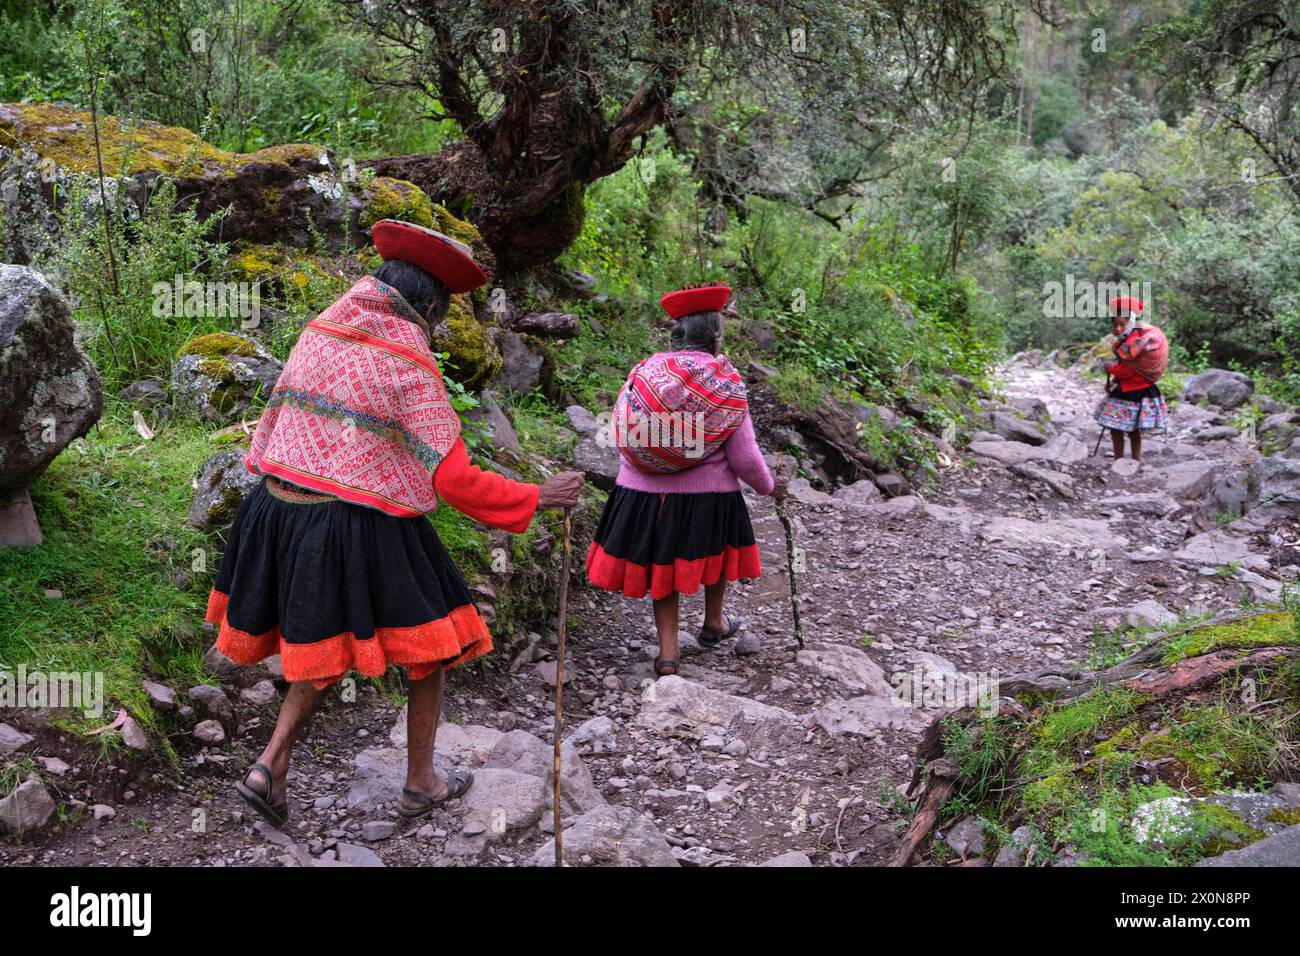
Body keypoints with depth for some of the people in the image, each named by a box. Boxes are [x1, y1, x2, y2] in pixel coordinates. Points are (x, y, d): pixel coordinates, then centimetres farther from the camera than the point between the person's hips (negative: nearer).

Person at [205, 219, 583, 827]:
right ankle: (420, 783, 25)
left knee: (329, 647, 24)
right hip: (362, 530, -7)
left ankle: (269, 766, 14)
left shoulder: (318, 333, 8)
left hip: (283, 511, 7)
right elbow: (453, 480, -15)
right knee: (430, 647, 13)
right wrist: (536, 497, -4)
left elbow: (273, 422, 15)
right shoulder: (410, 362, -13)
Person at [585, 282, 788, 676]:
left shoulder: (644, 372, -3)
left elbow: (623, 438, 0)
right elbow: (744, 459, -10)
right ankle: (713, 624, 44)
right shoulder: (727, 385, -10)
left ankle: (668, 651, 17)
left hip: (644, 494, 2)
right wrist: (770, 487, 9)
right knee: (714, 551, 25)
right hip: (708, 496, -2)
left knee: (663, 565, 17)